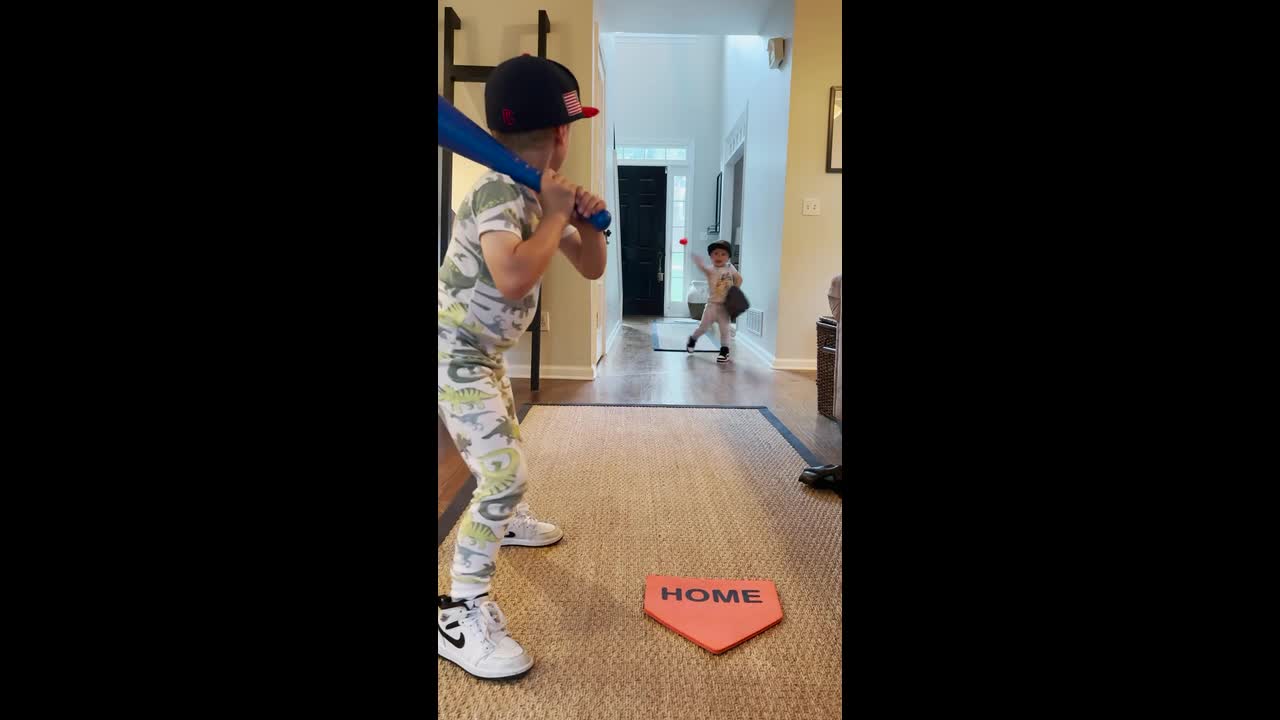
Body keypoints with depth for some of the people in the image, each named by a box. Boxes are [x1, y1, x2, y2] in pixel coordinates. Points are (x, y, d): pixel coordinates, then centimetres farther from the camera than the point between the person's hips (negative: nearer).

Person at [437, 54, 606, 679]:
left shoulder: (541, 195, 6)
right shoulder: (498, 191, -23)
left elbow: (590, 268, 9)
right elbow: (512, 279, -41)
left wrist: (586, 220, -10)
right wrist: (555, 216, -26)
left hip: (482, 353, 10)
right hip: (454, 354, -10)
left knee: (504, 441, 29)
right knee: (504, 471, -17)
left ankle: (506, 522, 56)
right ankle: (460, 615, -9)